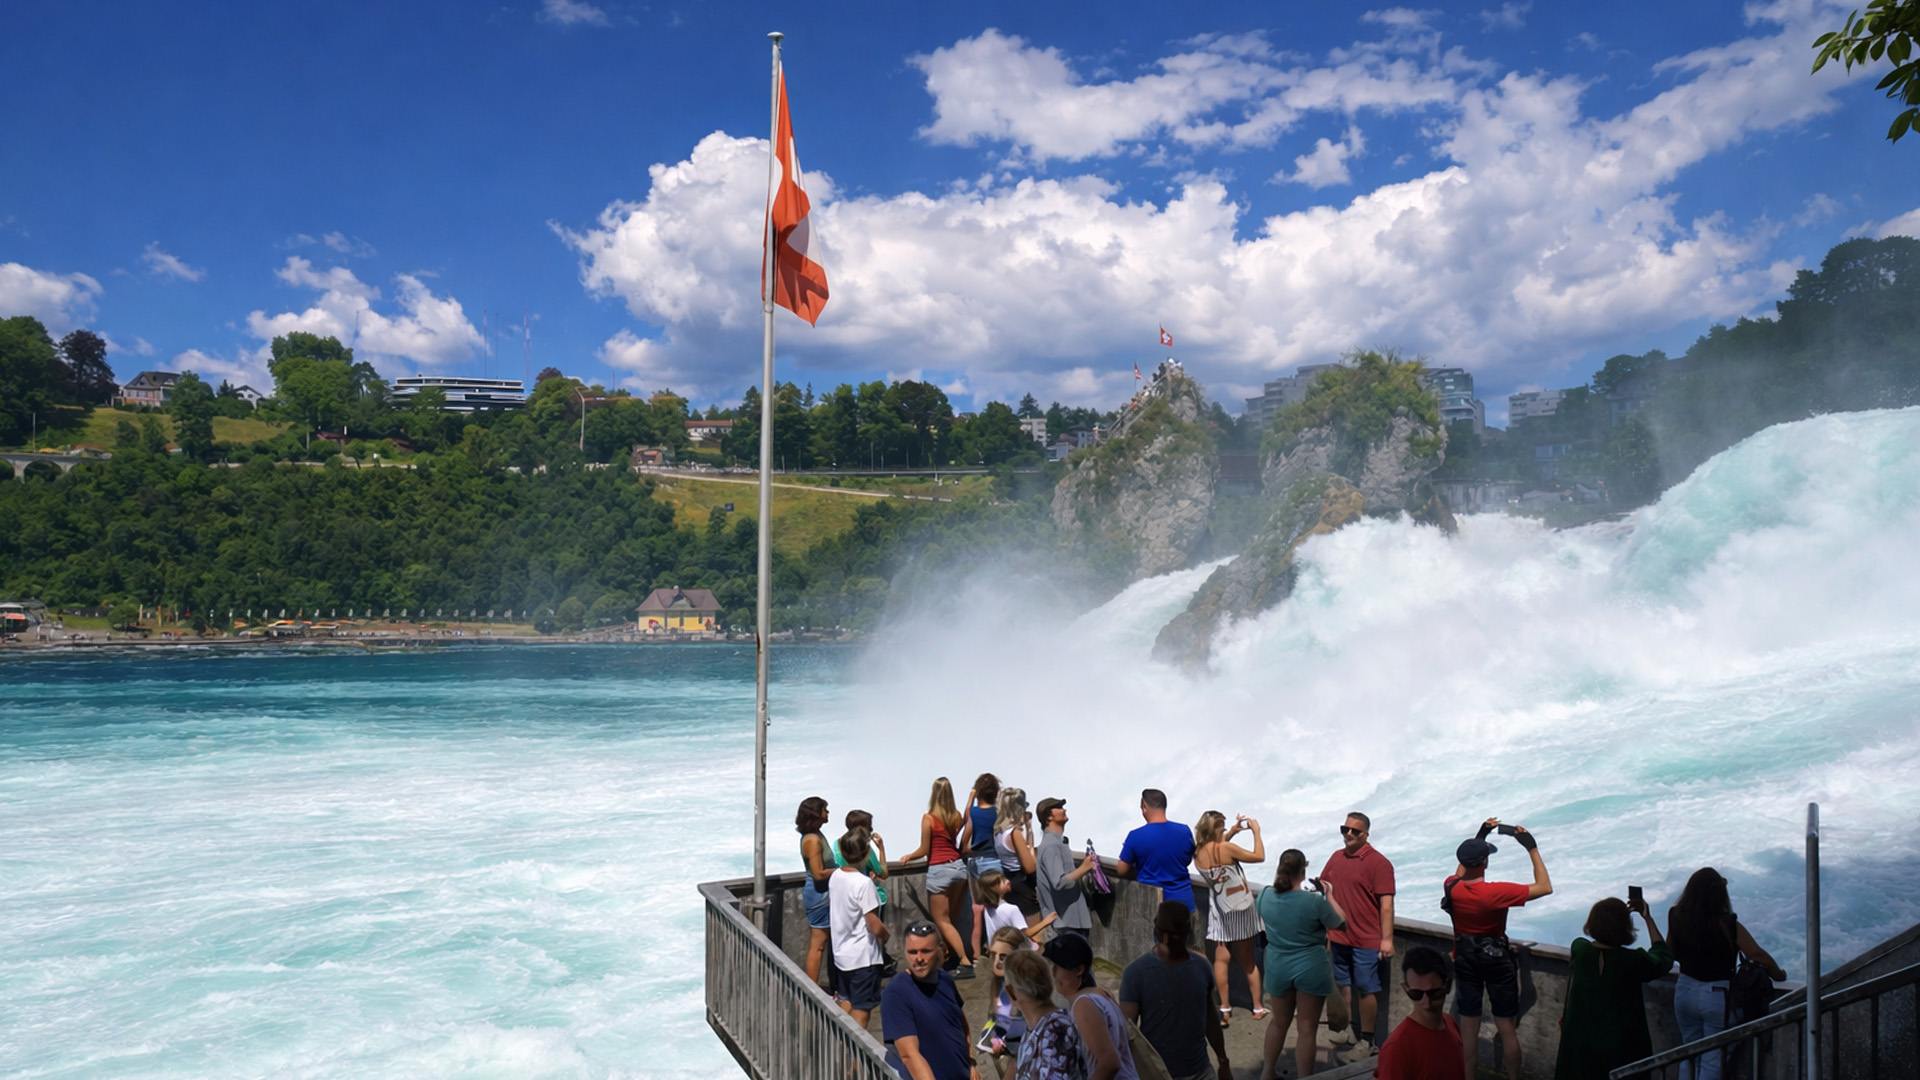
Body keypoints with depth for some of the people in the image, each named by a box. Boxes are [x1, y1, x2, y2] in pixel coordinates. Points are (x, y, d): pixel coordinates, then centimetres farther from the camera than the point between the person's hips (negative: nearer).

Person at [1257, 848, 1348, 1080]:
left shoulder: (1266, 896, -8)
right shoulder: (1315, 901, -21)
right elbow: (1340, 923, -4)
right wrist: (1328, 894, 4)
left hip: (1278, 968, 4)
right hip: (1310, 969, -4)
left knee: (1279, 1021, 22)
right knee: (1307, 1028, 5)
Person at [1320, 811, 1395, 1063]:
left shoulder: (1378, 863, -13)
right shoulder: (1336, 858, 7)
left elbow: (1386, 903, -16)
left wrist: (1387, 939, -19)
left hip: (1367, 940, -7)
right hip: (1339, 936, 7)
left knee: (1366, 989, 1)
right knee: (1343, 984, 17)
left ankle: (1367, 1042, 11)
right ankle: (1351, 1029, 34)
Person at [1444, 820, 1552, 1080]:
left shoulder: (1451, 888, -12)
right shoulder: (1496, 892, -26)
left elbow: (1461, 871, 14)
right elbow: (1545, 888, -19)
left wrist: (1479, 837, 12)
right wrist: (1532, 848, -14)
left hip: (1465, 961, 4)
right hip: (1497, 961, -4)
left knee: (1468, 1029, 13)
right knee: (1507, 1029, 9)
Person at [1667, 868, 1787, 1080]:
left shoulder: (1677, 919, -7)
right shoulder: (1727, 925, -19)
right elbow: (1758, 956, -14)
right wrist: (1778, 974, 4)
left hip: (1684, 991, 4)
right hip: (1717, 997, -4)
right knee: (1712, 1061, 5)